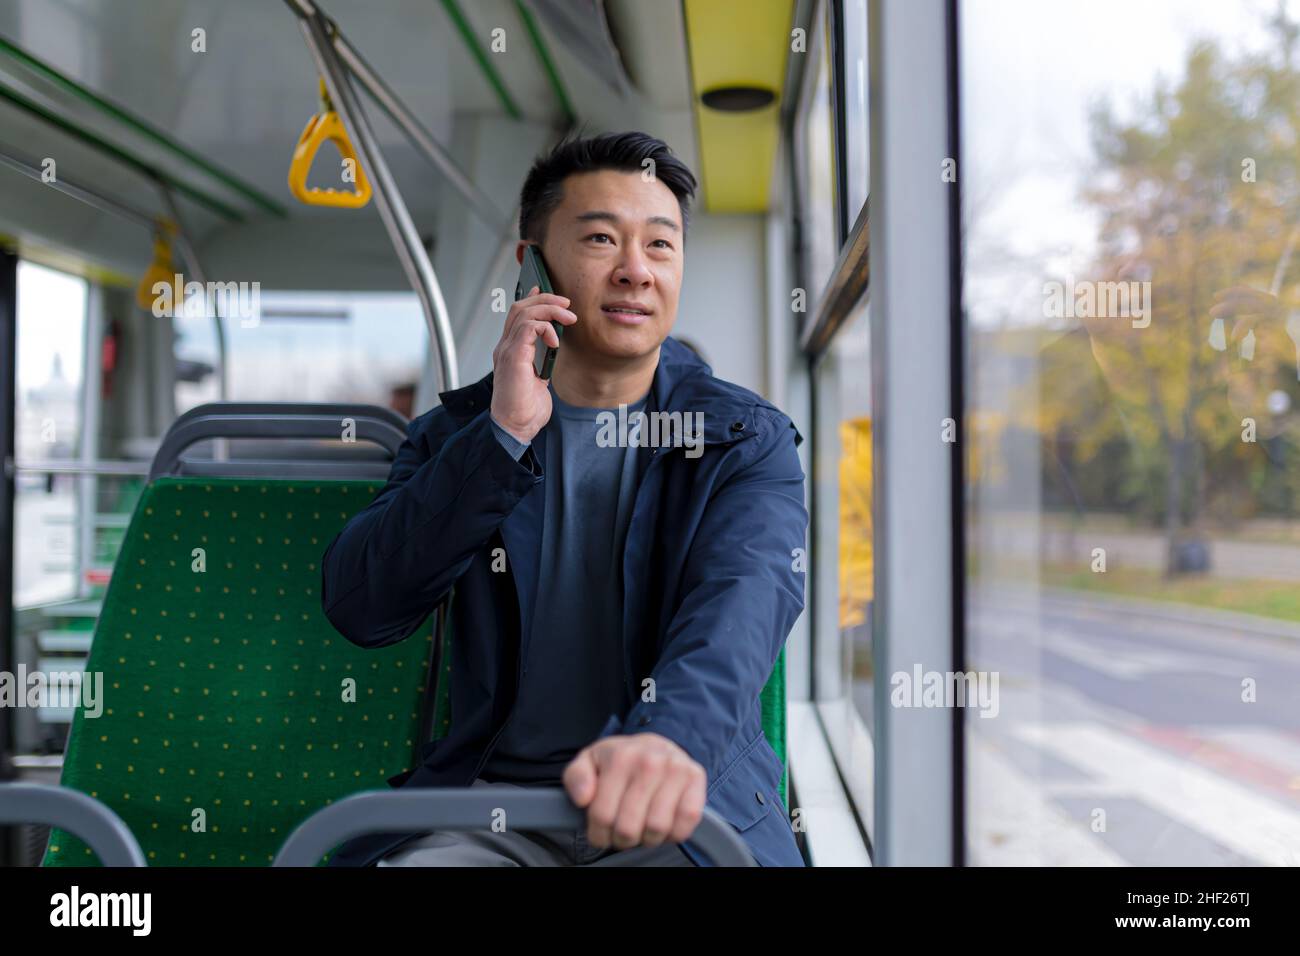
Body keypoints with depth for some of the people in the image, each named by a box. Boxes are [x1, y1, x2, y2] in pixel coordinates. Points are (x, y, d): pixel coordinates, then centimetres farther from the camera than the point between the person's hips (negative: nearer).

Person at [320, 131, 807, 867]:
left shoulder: (748, 440, 4)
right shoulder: (459, 430, 10)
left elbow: (740, 605, -15)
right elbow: (359, 608, -2)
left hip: (678, 812, -1)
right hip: (490, 805, 2)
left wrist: (666, 737, -37)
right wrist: (503, 436, -12)